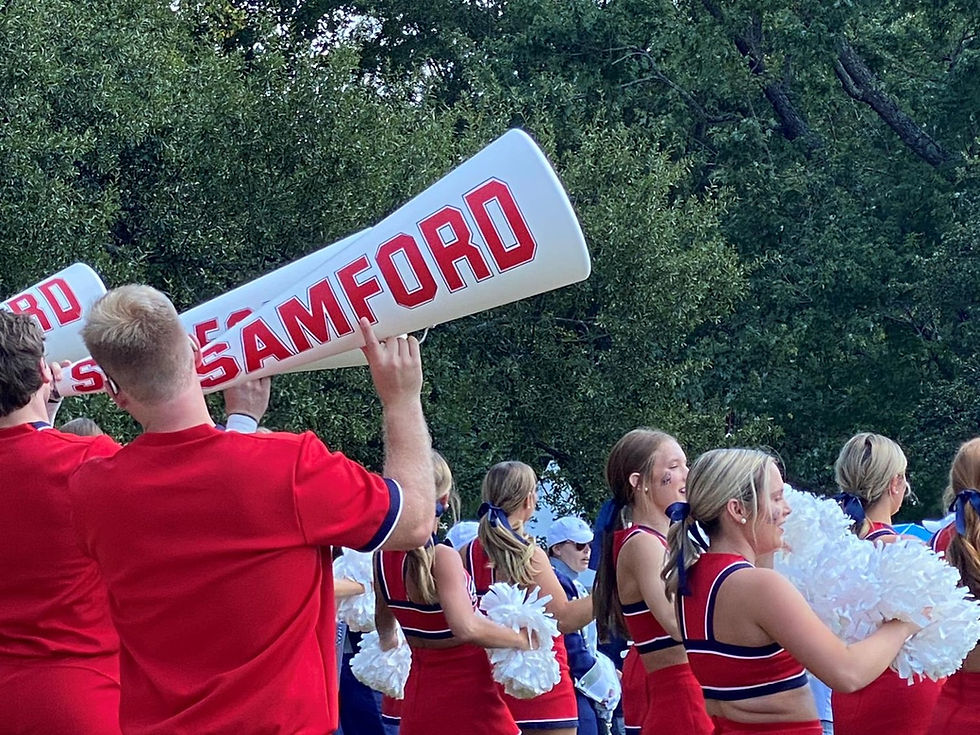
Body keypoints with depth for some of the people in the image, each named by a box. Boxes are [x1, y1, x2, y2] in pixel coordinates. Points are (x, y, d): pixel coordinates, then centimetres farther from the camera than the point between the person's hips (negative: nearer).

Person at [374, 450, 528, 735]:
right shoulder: (442, 558, -21)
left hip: (418, 700, 7)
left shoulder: (384, 557, 1)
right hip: (466, 701, -7)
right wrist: (521, 639, -19)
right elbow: (466, 627, -34)